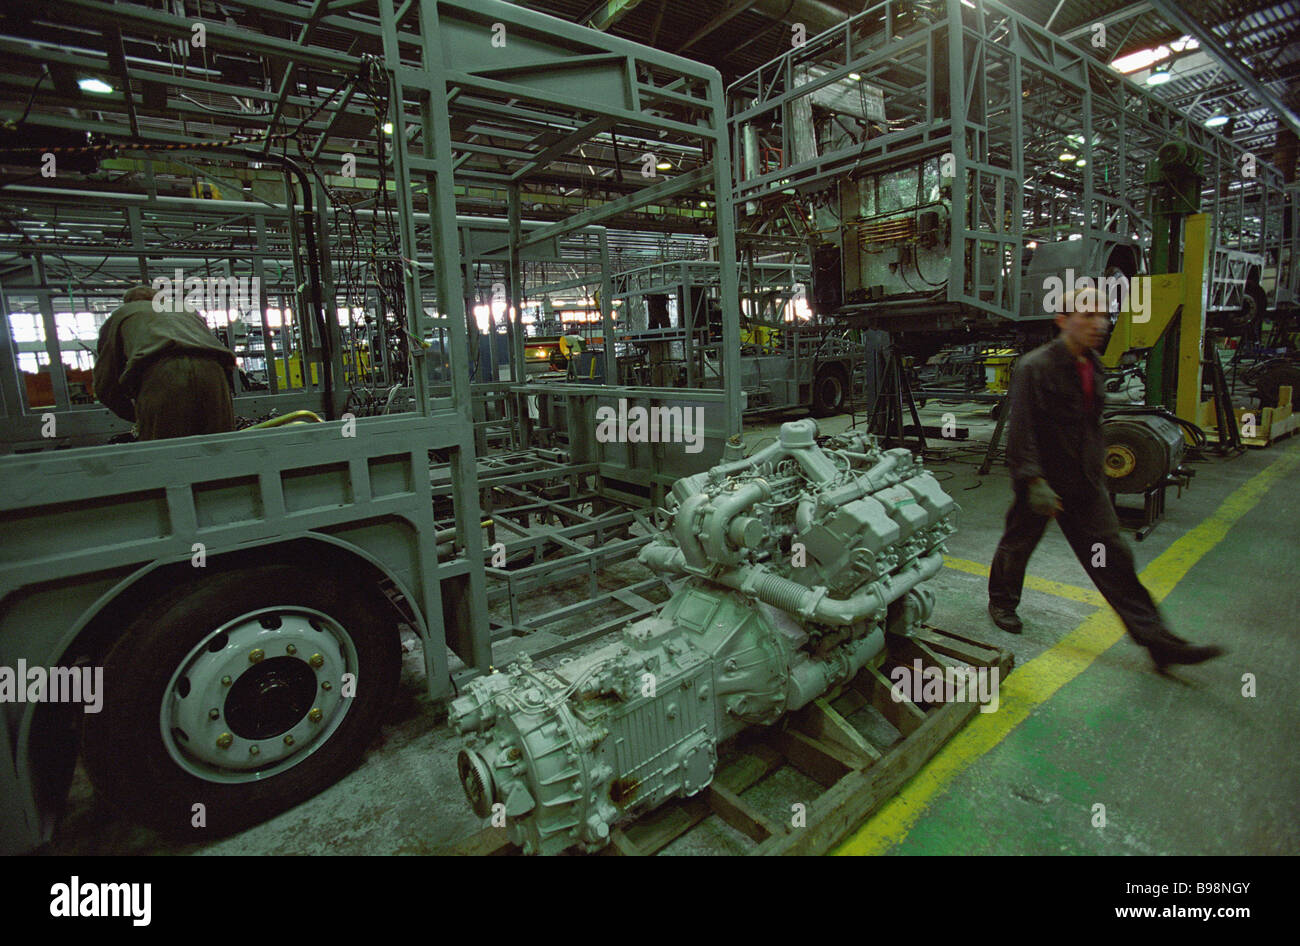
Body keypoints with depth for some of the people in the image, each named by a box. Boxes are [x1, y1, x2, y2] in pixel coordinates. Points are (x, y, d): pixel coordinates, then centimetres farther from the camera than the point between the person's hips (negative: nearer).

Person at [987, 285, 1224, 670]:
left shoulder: (1093, 364, 9)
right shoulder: (1034, 367, -16)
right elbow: (1021, 430, -20)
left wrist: (1097, 465, 22)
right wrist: (1034, 482, -25)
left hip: (1086, 481, 7)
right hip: (1042, 480, -6)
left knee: (1113, 558, 6)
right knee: (1017, 545, 11)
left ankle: (1157, 640, 11)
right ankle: (1001, 601, 36)